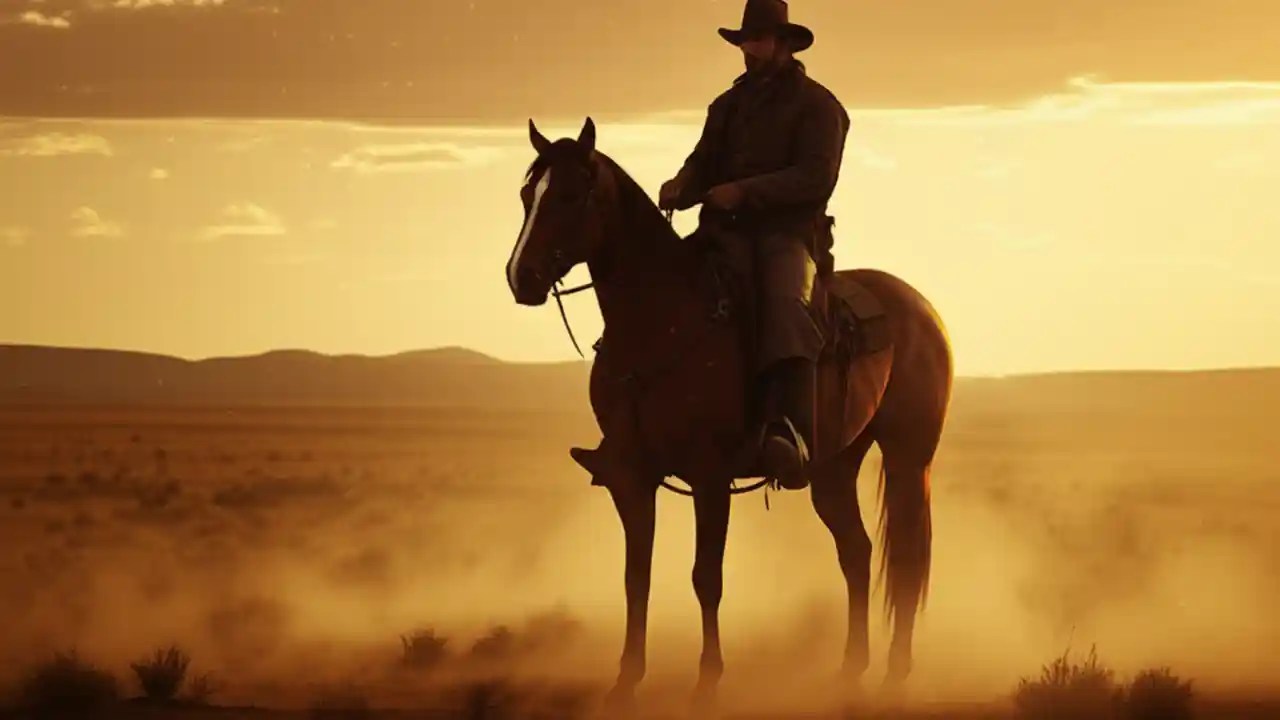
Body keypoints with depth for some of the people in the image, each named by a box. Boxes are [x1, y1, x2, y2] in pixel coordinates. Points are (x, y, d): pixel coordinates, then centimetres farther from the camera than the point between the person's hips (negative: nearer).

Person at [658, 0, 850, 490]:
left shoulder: (816, 105, 2)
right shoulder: (729, 105, 22)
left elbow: (816, 177, -10)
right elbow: (705, 162, 17)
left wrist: (744, 191, -21)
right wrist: (682, 187, -9)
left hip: (786, 233, -7)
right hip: (726, 233, 7)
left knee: (784, 302, -37)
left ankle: (793, 437, -55)